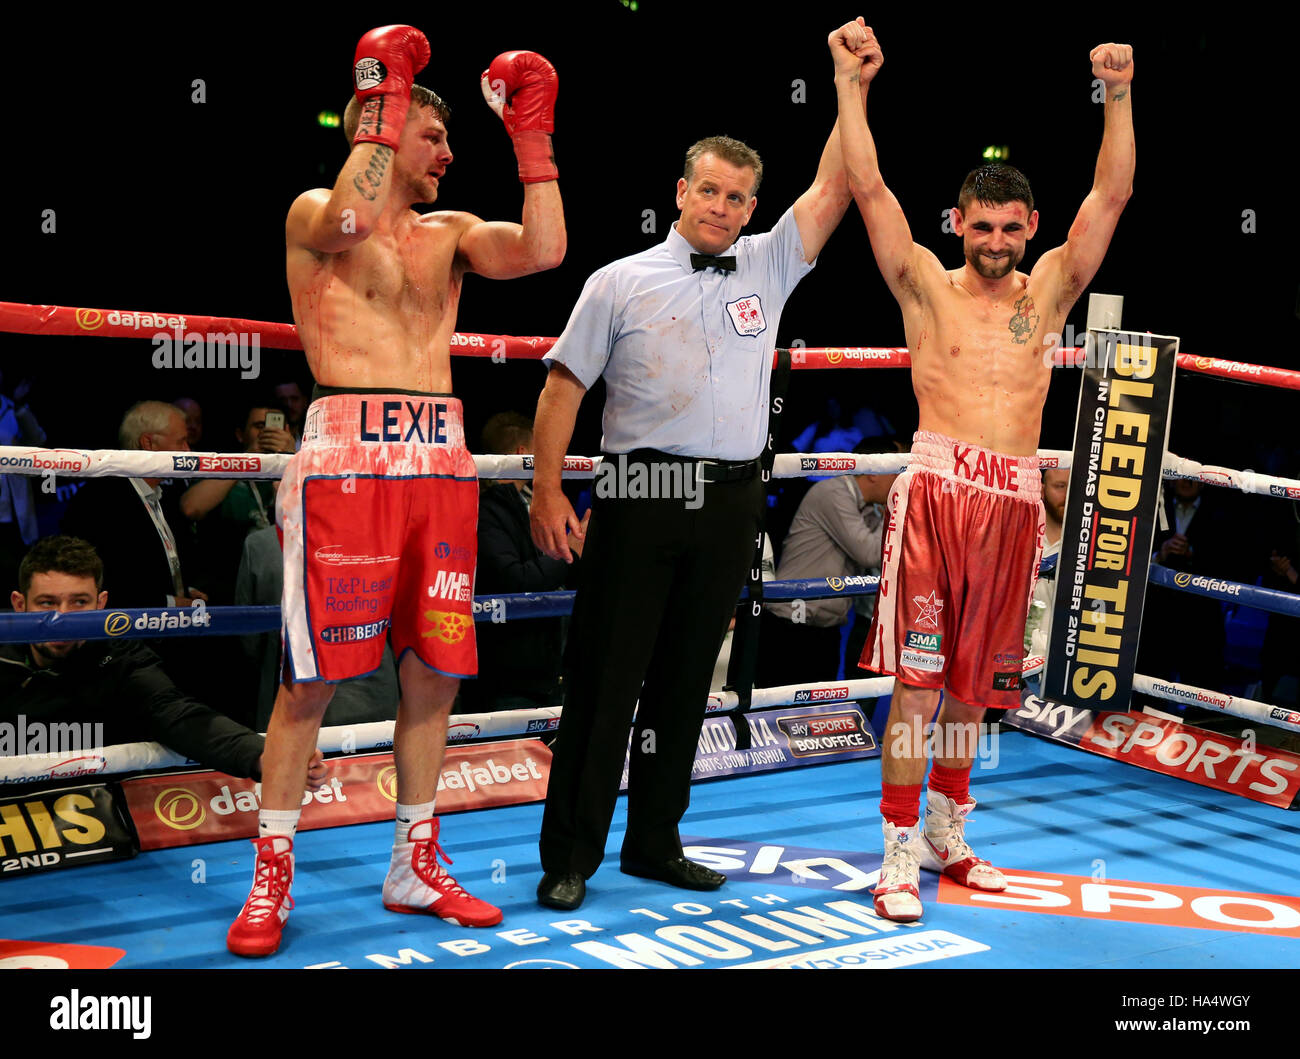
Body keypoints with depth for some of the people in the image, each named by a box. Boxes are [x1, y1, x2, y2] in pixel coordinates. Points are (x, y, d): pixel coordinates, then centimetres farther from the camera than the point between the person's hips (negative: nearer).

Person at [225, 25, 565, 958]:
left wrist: (533, 134, 4)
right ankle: (271, 879, 4)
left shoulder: (451, 233, 20)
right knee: (314, 672, -6)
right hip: (348, 452, -5)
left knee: (435, 669, 6)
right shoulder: (313, 213, 7)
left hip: (441, 460, 5)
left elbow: (544, 251, 2)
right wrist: (385, 101, -9)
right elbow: (351, 219, -18)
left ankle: (417, 867, 19)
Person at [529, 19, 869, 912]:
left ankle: (656, 843, 20)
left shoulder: (768, 268, 11)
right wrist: (548, 488, -7)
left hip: (730, 501, 4)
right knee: (604, 678, -2)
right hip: (642, 495, -3)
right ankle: (570, 857, 5)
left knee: (686, 680, 10)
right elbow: (565, 385, 1)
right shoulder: (622, 282, 3)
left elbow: (832, 191, 6)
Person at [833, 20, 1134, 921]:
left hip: (1016, 500, 4)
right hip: (938, 485, -3)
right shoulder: (927, 287, 7)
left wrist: (1119, 96, 0)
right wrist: (851, 86, -5)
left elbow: (1110, 197, 8)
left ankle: (948, 834, 28)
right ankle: (901, 856, -3)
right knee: (917, 678, -7)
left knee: (973, 680, 12)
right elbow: (869, 188, 0)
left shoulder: (1047, 293, 14)